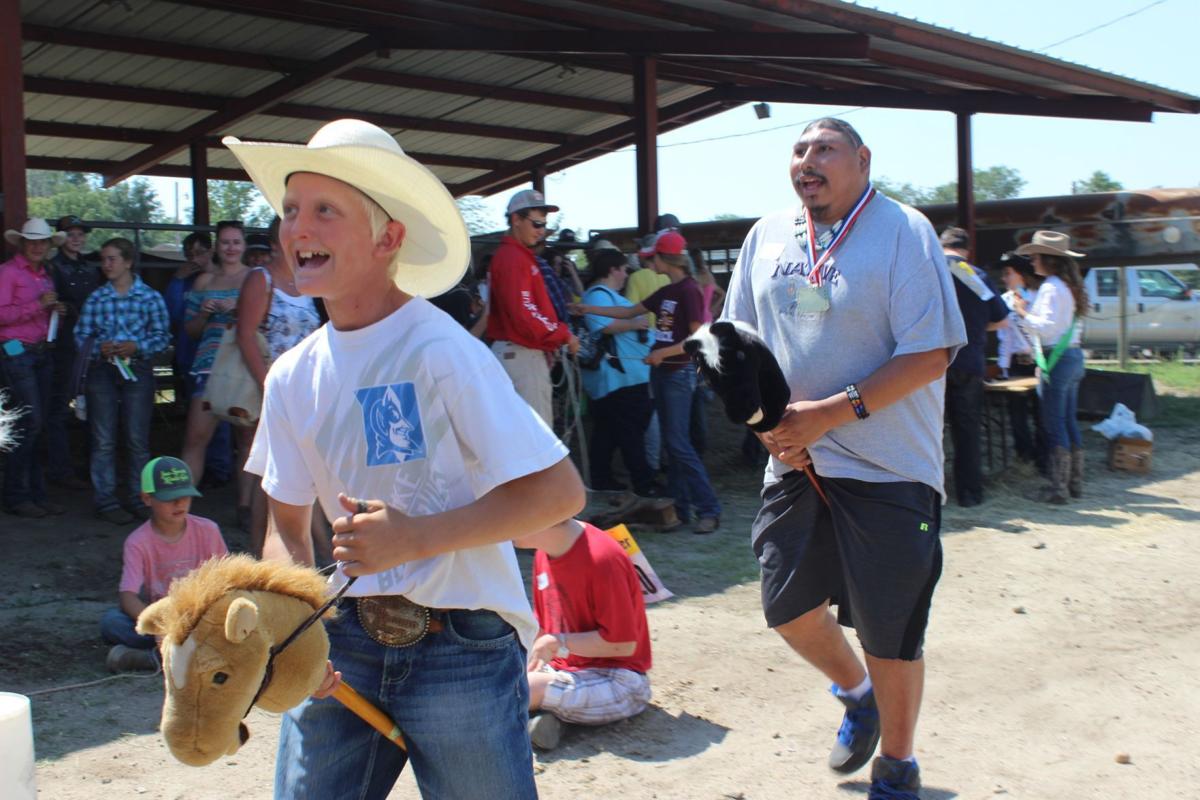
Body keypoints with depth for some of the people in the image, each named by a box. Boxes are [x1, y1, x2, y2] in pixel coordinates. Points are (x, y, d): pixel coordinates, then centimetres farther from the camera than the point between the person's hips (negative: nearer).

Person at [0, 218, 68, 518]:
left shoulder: (45, 275, 19)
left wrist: (56, 311, 7)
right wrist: (38, 306, -17)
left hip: (43, 353, 7)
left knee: (36, 425, 8)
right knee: (30, 423, -10)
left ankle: (36, 494, 14)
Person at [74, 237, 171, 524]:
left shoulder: (150, 297, 3)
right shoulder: (96, 298, 8)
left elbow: (162, 336, 0)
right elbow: (81, 335, 6)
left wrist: (136, 346, -15)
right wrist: (100, 347, -13)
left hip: (138, 370, -1)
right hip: (102, 370, 1)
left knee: (138, 439, 2)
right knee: (103, 440, 2)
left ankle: (139, 499, 12)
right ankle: (106, 500, 9)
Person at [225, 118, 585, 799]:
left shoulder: (440, 352, -15)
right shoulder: (294, 377, 4)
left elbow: (559, 492, -17)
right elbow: (287, 526, 12)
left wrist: (415, 538, -19)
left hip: (461, 650, -5)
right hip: (345, 644, 5)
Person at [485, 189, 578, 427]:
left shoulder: (521, 255, 20)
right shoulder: (512, 258, -13)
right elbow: (524, 315, -20)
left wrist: (559, 332, 9)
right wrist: (564, 335, -11)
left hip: (530, 353, 11)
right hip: (520, 354, -11)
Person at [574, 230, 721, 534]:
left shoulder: (689, 291, -12)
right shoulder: (665, 292, 13)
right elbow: (629, 312, 22)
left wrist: (663, 353, -19)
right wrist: (590, 309, 21)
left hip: (679, 372, -8)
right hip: (661, 371, 8)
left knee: (679, 443, -11)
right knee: (671, 442, 9)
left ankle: (709, 509, -6)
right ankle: (680, 506, 14)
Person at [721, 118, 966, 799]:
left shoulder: (904, 231, -9)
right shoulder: (768, 236, 8)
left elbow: (930, 354, -15)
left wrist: (830, 413, -20)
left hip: (888, 468, -5)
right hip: (795, 462, 5)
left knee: (890, 633, 4)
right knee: (788, 607, 11)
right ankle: (858, 696, 42)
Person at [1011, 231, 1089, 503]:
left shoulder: (1051, 287, -14)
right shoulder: (1070, 286, 14)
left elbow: (1048, 327, -20)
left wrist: (1023, 313, -10)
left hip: (1056, 358, -9)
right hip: (1074, 356, 9)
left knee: (1054, 424, -4)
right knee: (1069, 421, 14)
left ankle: (1058, 488, -2)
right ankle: (1075, 483, 20)